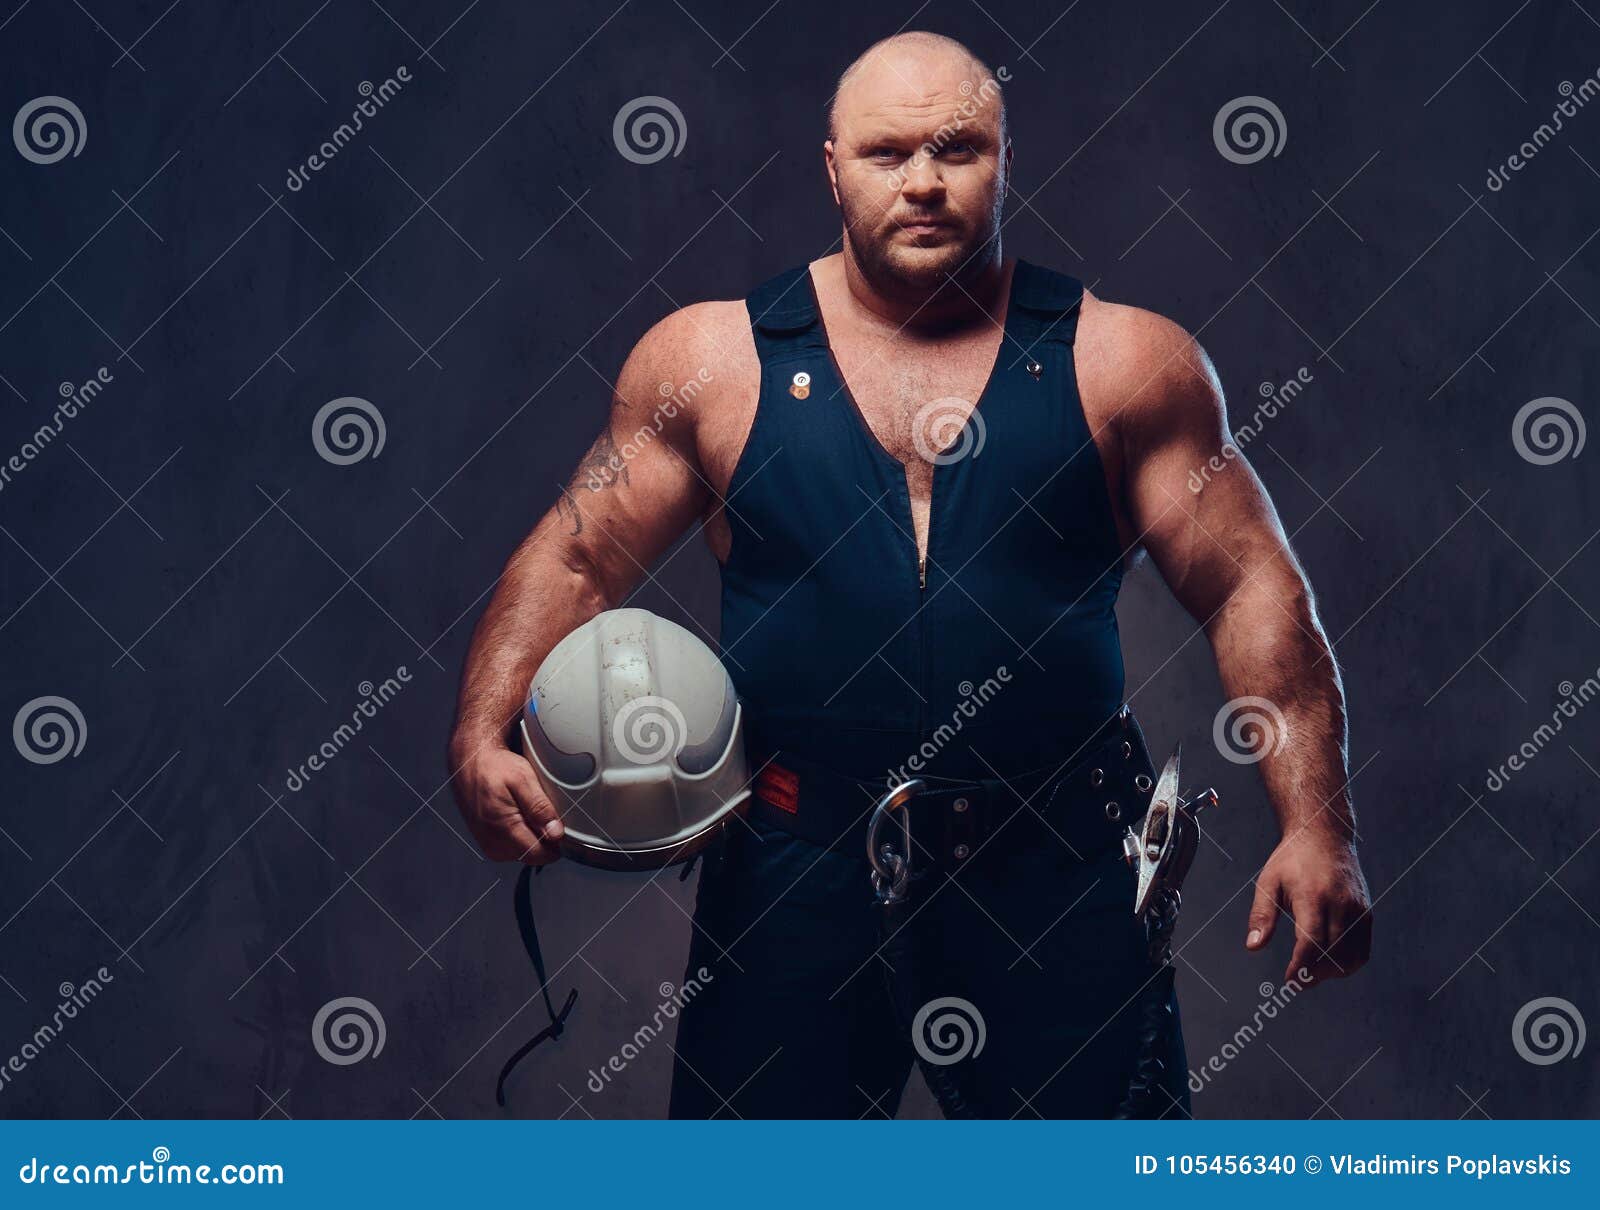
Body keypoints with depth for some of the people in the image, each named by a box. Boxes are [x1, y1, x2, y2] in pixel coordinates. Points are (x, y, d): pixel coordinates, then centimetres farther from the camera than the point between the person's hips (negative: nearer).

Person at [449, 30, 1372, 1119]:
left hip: (1063, 866, 0)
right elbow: (574, 562, 8)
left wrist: (1317, 825, -7)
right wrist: (484, 738, -7)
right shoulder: (710, 360, 5)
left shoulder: (1123, 362, 2)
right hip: (799, 861, 1)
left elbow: (1253, 589, 1)